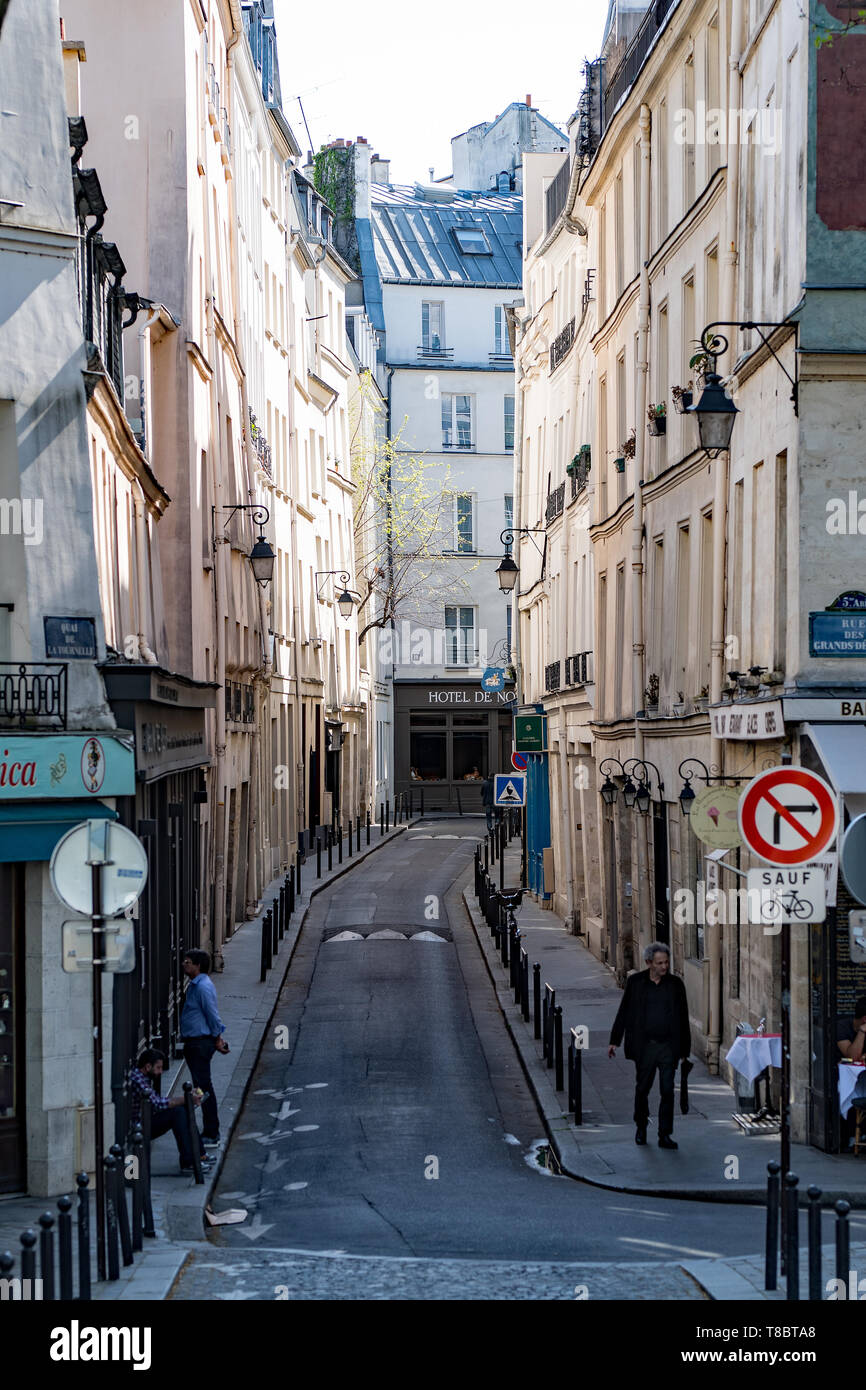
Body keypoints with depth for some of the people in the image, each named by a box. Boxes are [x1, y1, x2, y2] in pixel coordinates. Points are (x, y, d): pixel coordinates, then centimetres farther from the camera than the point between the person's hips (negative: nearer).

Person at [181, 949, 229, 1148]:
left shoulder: (203, 986, -18)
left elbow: (212, 1013, -16)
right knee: (202, 1086, 14)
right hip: (193, 1042, 11)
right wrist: (217, 1036, 19)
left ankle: (211, 1135, -4)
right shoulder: (194, 985, 15)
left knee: (203, 1087, -7)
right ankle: (210, 1132, 21)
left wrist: (217, 1039, -10)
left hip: (201, 1042, -11)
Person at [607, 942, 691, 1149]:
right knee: (642, 1089, 10)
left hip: (668, 1047, 0)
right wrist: (615, 1040, 2)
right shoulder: (635, 982, 1)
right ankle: (641, 1127, 30)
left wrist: (685, 1050, 6)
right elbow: (624, 1013, 5)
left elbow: (683, 1019, 7)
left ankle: (665, 1135, 2)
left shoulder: (675, 984, 3)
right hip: (644, 1046, 0)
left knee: (667, 1091, -3)